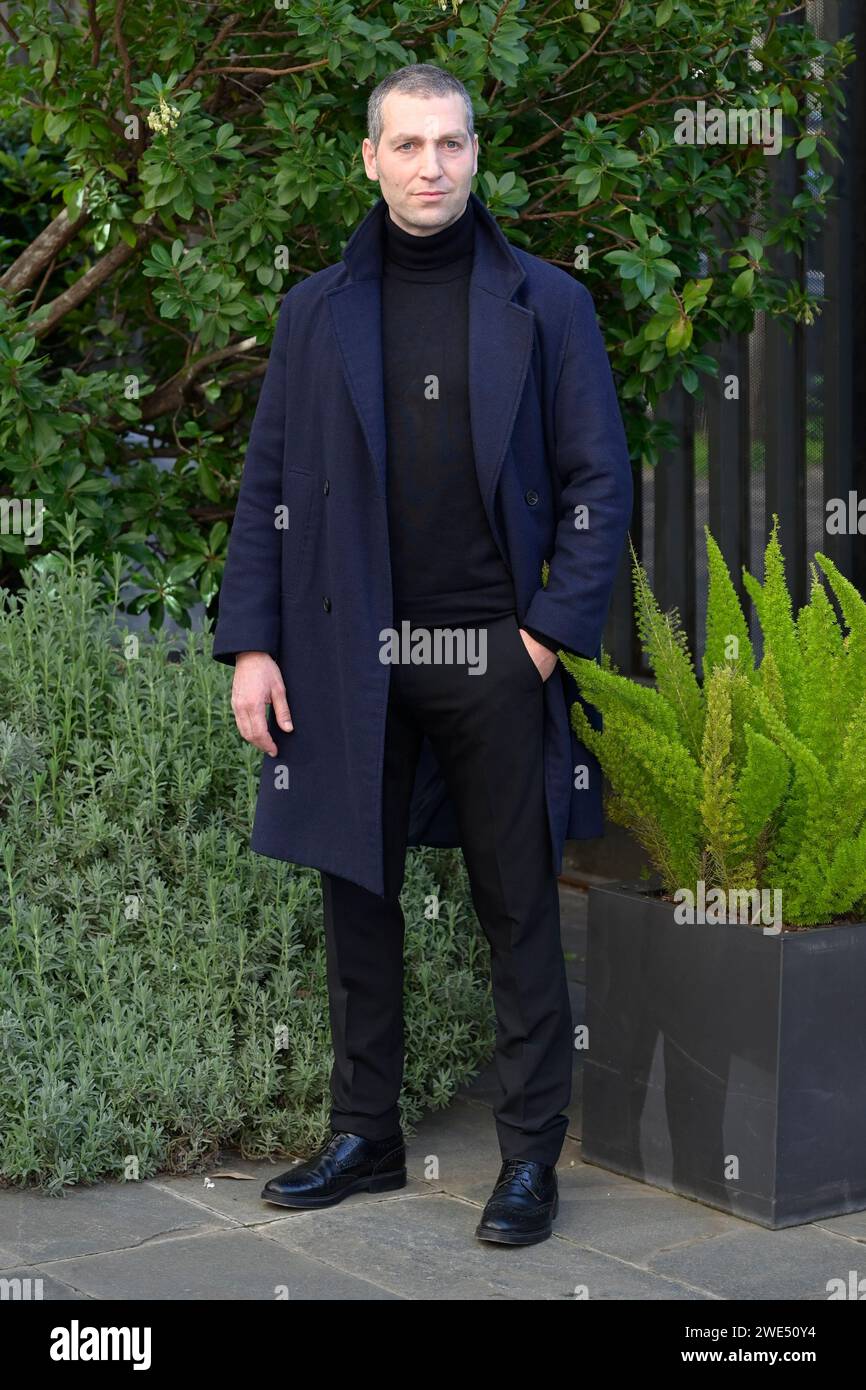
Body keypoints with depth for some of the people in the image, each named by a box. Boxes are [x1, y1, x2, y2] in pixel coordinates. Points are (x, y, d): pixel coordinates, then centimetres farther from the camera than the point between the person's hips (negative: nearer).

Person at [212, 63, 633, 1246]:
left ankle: (532, 1156, 12)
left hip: (496, 655, -2)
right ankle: (365, 1136, 23)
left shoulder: (545, 304, 3)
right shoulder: (318, 311, 9)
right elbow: (270, 484, 8)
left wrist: (556, 628, -9)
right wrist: (251, 643, 0)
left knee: (519, 911, 3)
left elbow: (600, 483, 1)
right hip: (351, 657, 3)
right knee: (358, 899, 10)